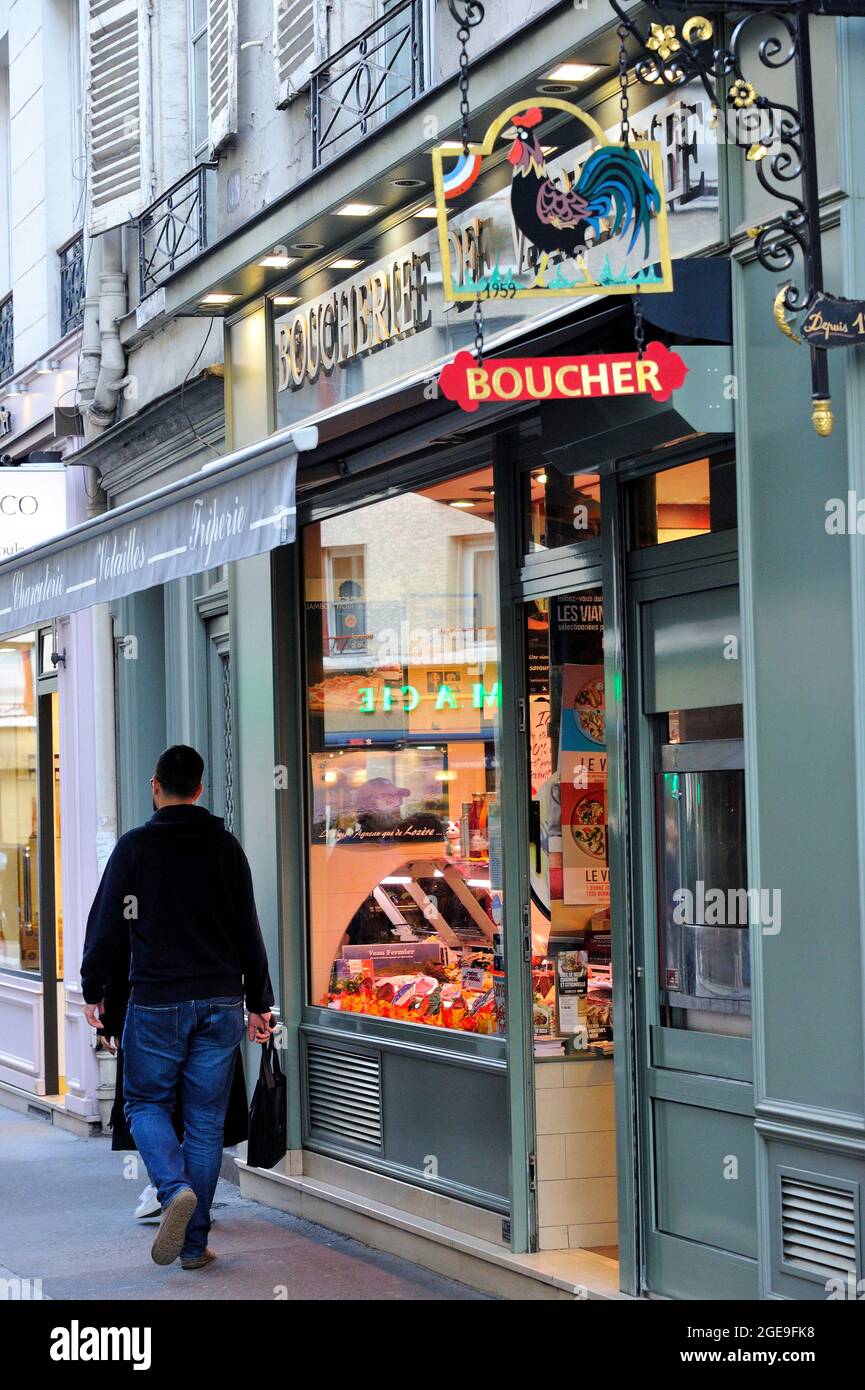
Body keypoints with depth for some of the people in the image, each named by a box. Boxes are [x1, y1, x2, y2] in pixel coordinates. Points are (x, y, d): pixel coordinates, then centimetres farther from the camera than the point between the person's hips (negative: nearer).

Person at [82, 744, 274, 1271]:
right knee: (206, 1119, 7)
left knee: (146, 1102, 12)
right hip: (221, 1001, 3)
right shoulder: (225, 846, 4)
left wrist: (94, 989, 11)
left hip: (157, 1001, -2)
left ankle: (175, 1189, -16)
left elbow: (108, 925, -2)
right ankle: (195, 1242, 7)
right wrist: (258, 1002, 12)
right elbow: (248, 931, 6)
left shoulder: (135, 846, -4)